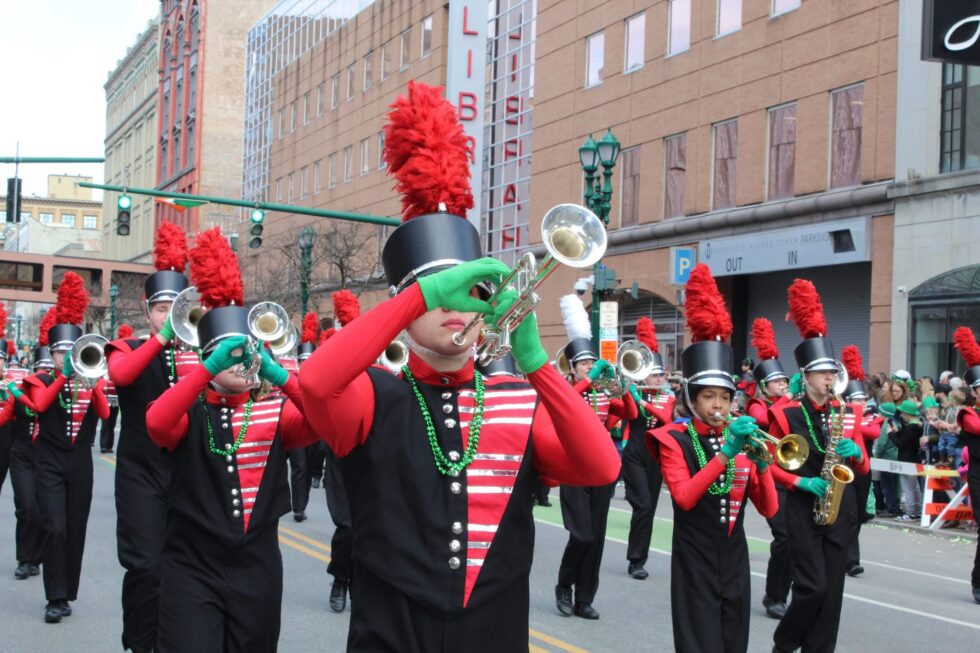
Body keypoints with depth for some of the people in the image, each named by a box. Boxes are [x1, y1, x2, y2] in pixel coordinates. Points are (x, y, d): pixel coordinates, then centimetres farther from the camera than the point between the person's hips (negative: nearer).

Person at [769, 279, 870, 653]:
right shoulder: (786, 415, -6)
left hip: (841, 509, 4)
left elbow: (864, 468, 10)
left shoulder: (848, 414, 6)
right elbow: (771, 465, -2)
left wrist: (854, 453, -11)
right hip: (803, 510, -4)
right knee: (812, 587, -8)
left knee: (832, 590, 5)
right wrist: (801, 482, -16)